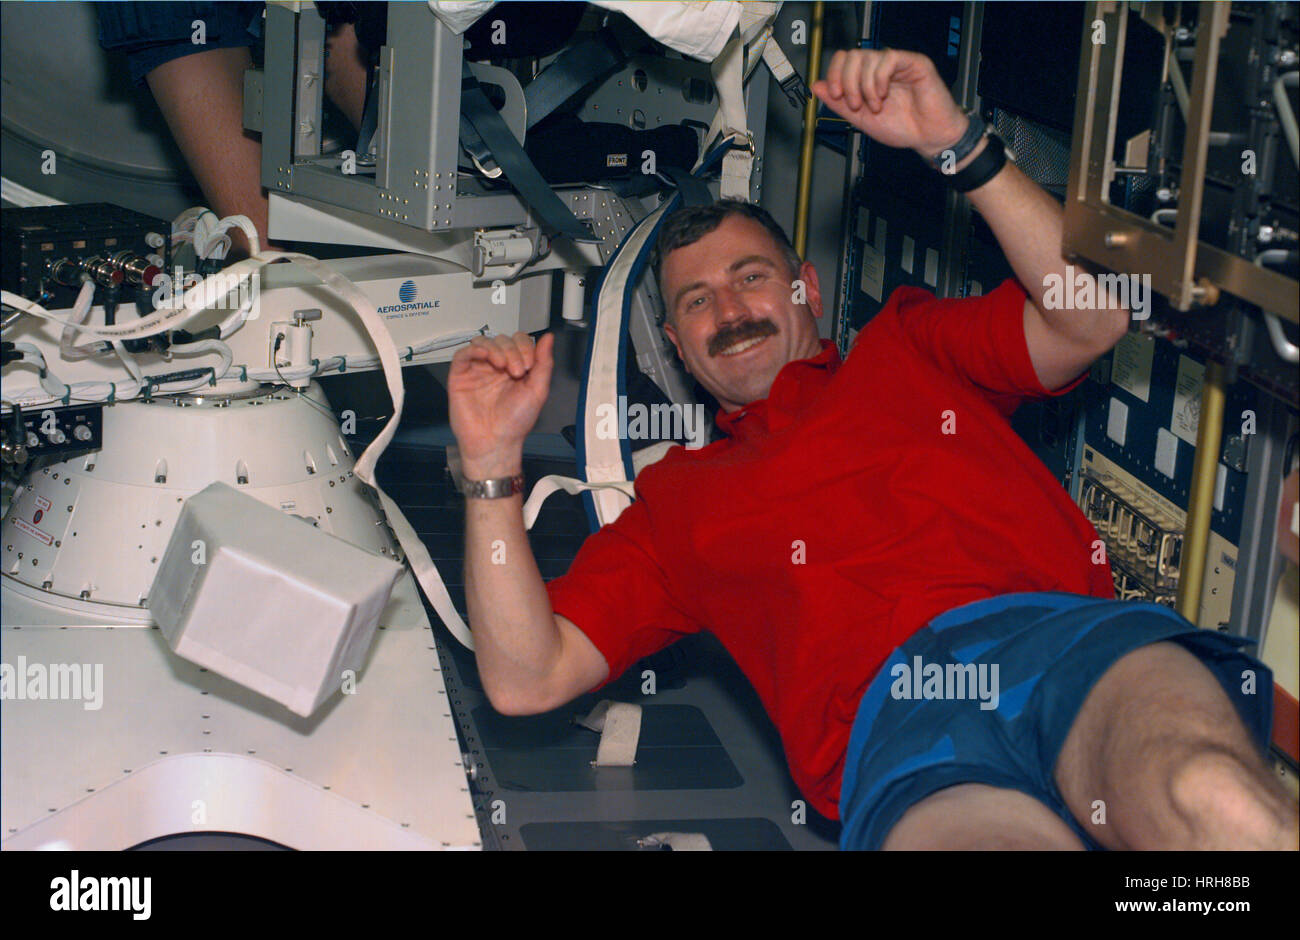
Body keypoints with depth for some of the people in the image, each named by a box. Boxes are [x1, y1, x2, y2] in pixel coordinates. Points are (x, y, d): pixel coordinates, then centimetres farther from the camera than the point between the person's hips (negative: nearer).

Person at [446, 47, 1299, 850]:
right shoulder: (676, 501, 30)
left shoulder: (908, 347, 32)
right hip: (895, 726, -1)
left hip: (1068, 639, 1)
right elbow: (527, 678, 21)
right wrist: (493, 465, 11)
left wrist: (955, 143, 11)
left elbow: (1093, 316, 16)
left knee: (1215, 806, -37)